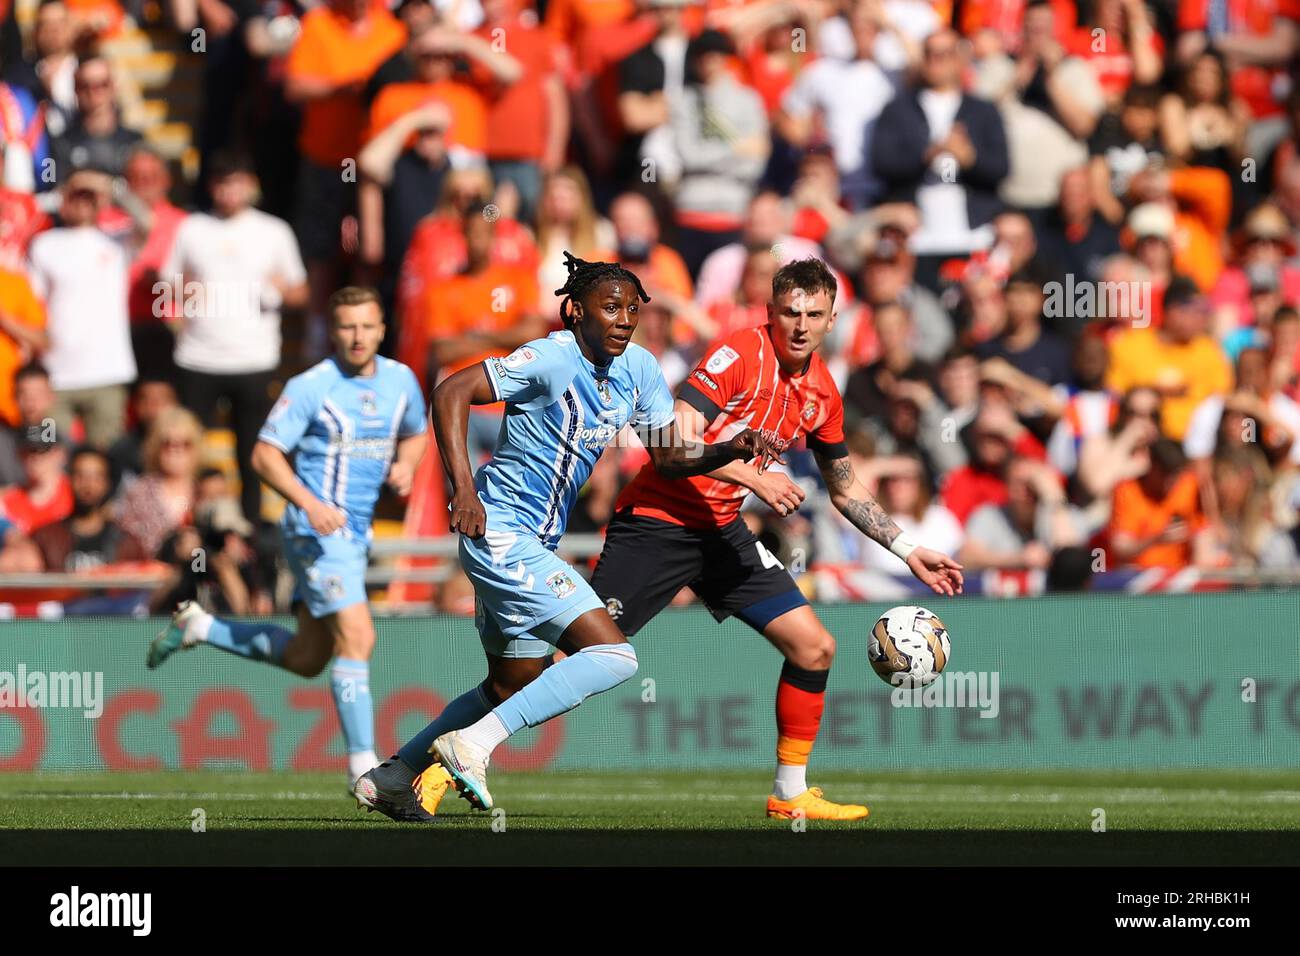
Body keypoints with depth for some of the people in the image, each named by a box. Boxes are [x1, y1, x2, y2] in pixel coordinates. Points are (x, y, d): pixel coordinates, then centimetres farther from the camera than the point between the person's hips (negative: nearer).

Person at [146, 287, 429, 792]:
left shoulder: (400, 379, 7)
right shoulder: (310, 387, -12)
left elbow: (416, 433, 24)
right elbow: (265, 453, -12)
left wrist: (405, 466, 1)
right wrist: (309, 503, -26)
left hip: (355, 532, 8)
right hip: (317, 531, -8)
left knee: (307, 659, 15)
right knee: (357, 637, -18)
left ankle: (197, 626, 32)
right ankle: (362, 765, -15)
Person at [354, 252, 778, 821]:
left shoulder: (639, 369, 6)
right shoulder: (552, 359, -18)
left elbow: (670, 458, 10)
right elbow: (452, 393, -22)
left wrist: (730, 451, -9)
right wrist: (463, 490, -29)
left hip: (534, 545, 10)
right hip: (501, 532, -10)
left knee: (511, 687, 20)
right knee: (613, 656, -18)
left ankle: (390, 777, 29)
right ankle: (472, 744, -16)